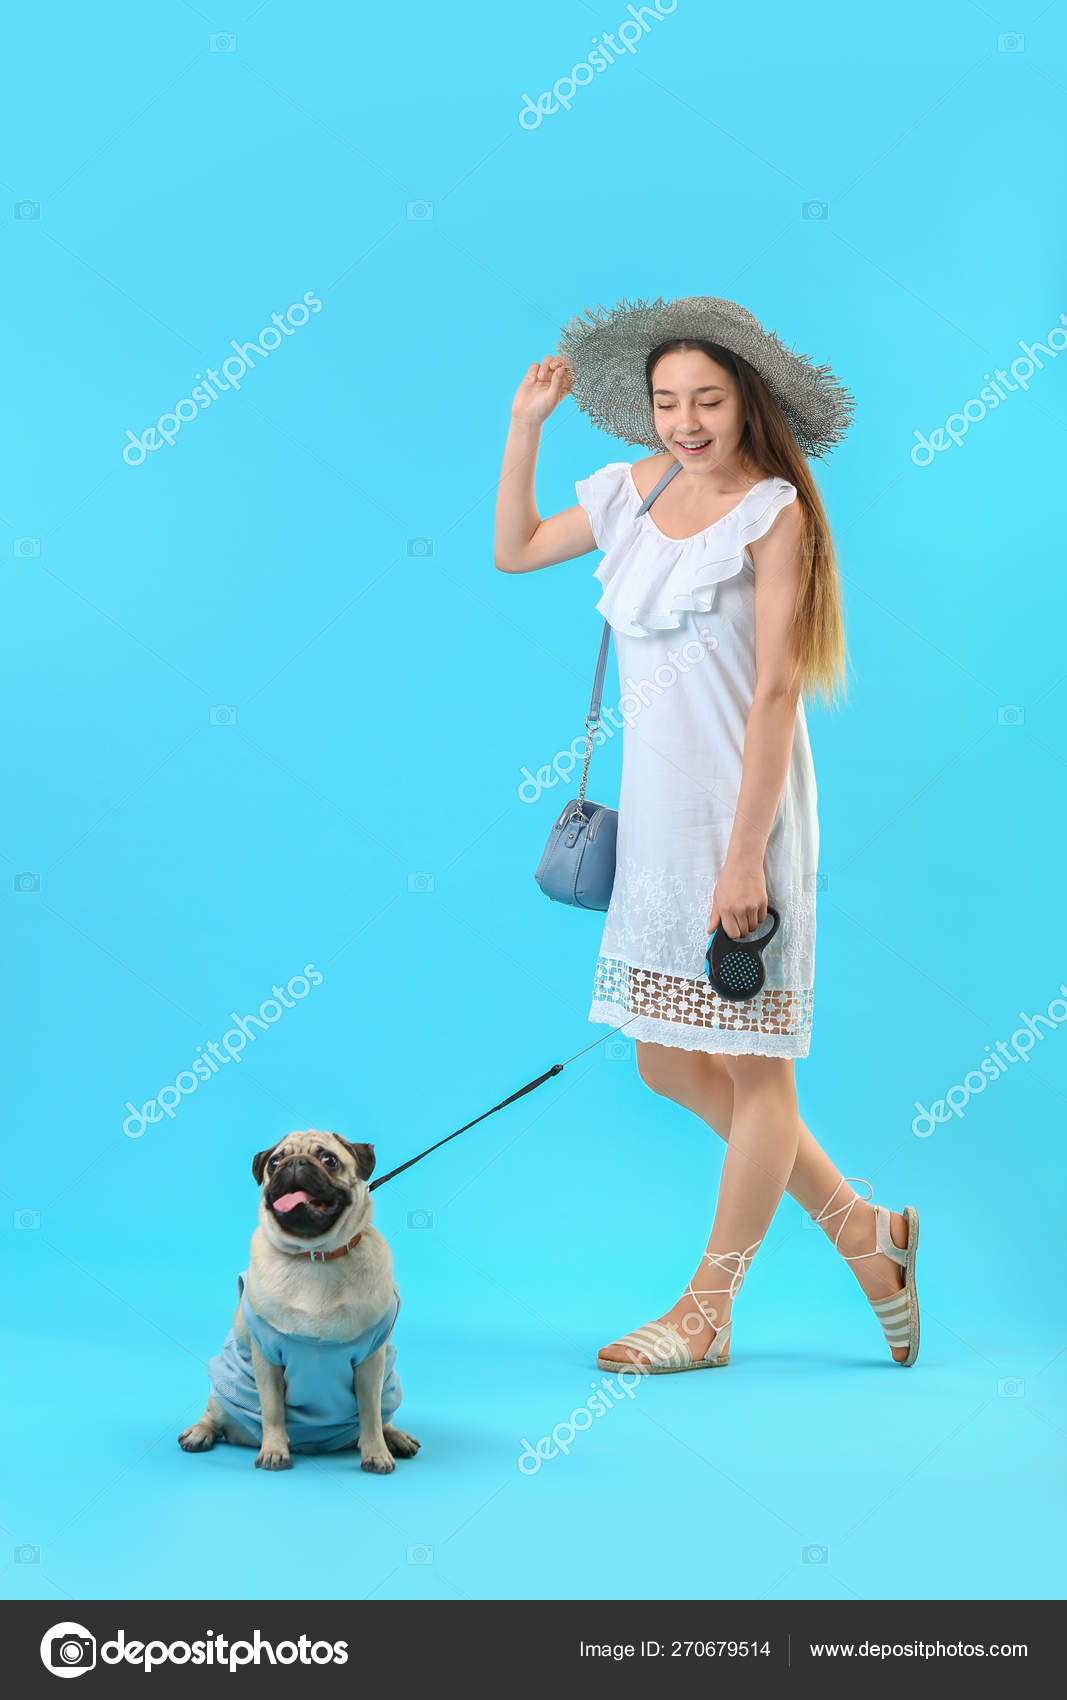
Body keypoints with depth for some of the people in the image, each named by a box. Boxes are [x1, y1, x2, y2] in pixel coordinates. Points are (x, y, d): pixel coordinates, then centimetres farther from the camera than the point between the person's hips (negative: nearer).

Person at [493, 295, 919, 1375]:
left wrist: (746, 855, -19)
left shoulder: (773, 512, -10)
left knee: (750, 1065, 3)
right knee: (669, 1063, 11)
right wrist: (526, 426, 16)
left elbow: (775, 693, -15)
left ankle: (706, 1313, 15)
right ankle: (863, 1229, 26)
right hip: (656, 820, 8)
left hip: (742, 820, -7)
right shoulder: (635, 491, 9)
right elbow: (514, 550, 24)